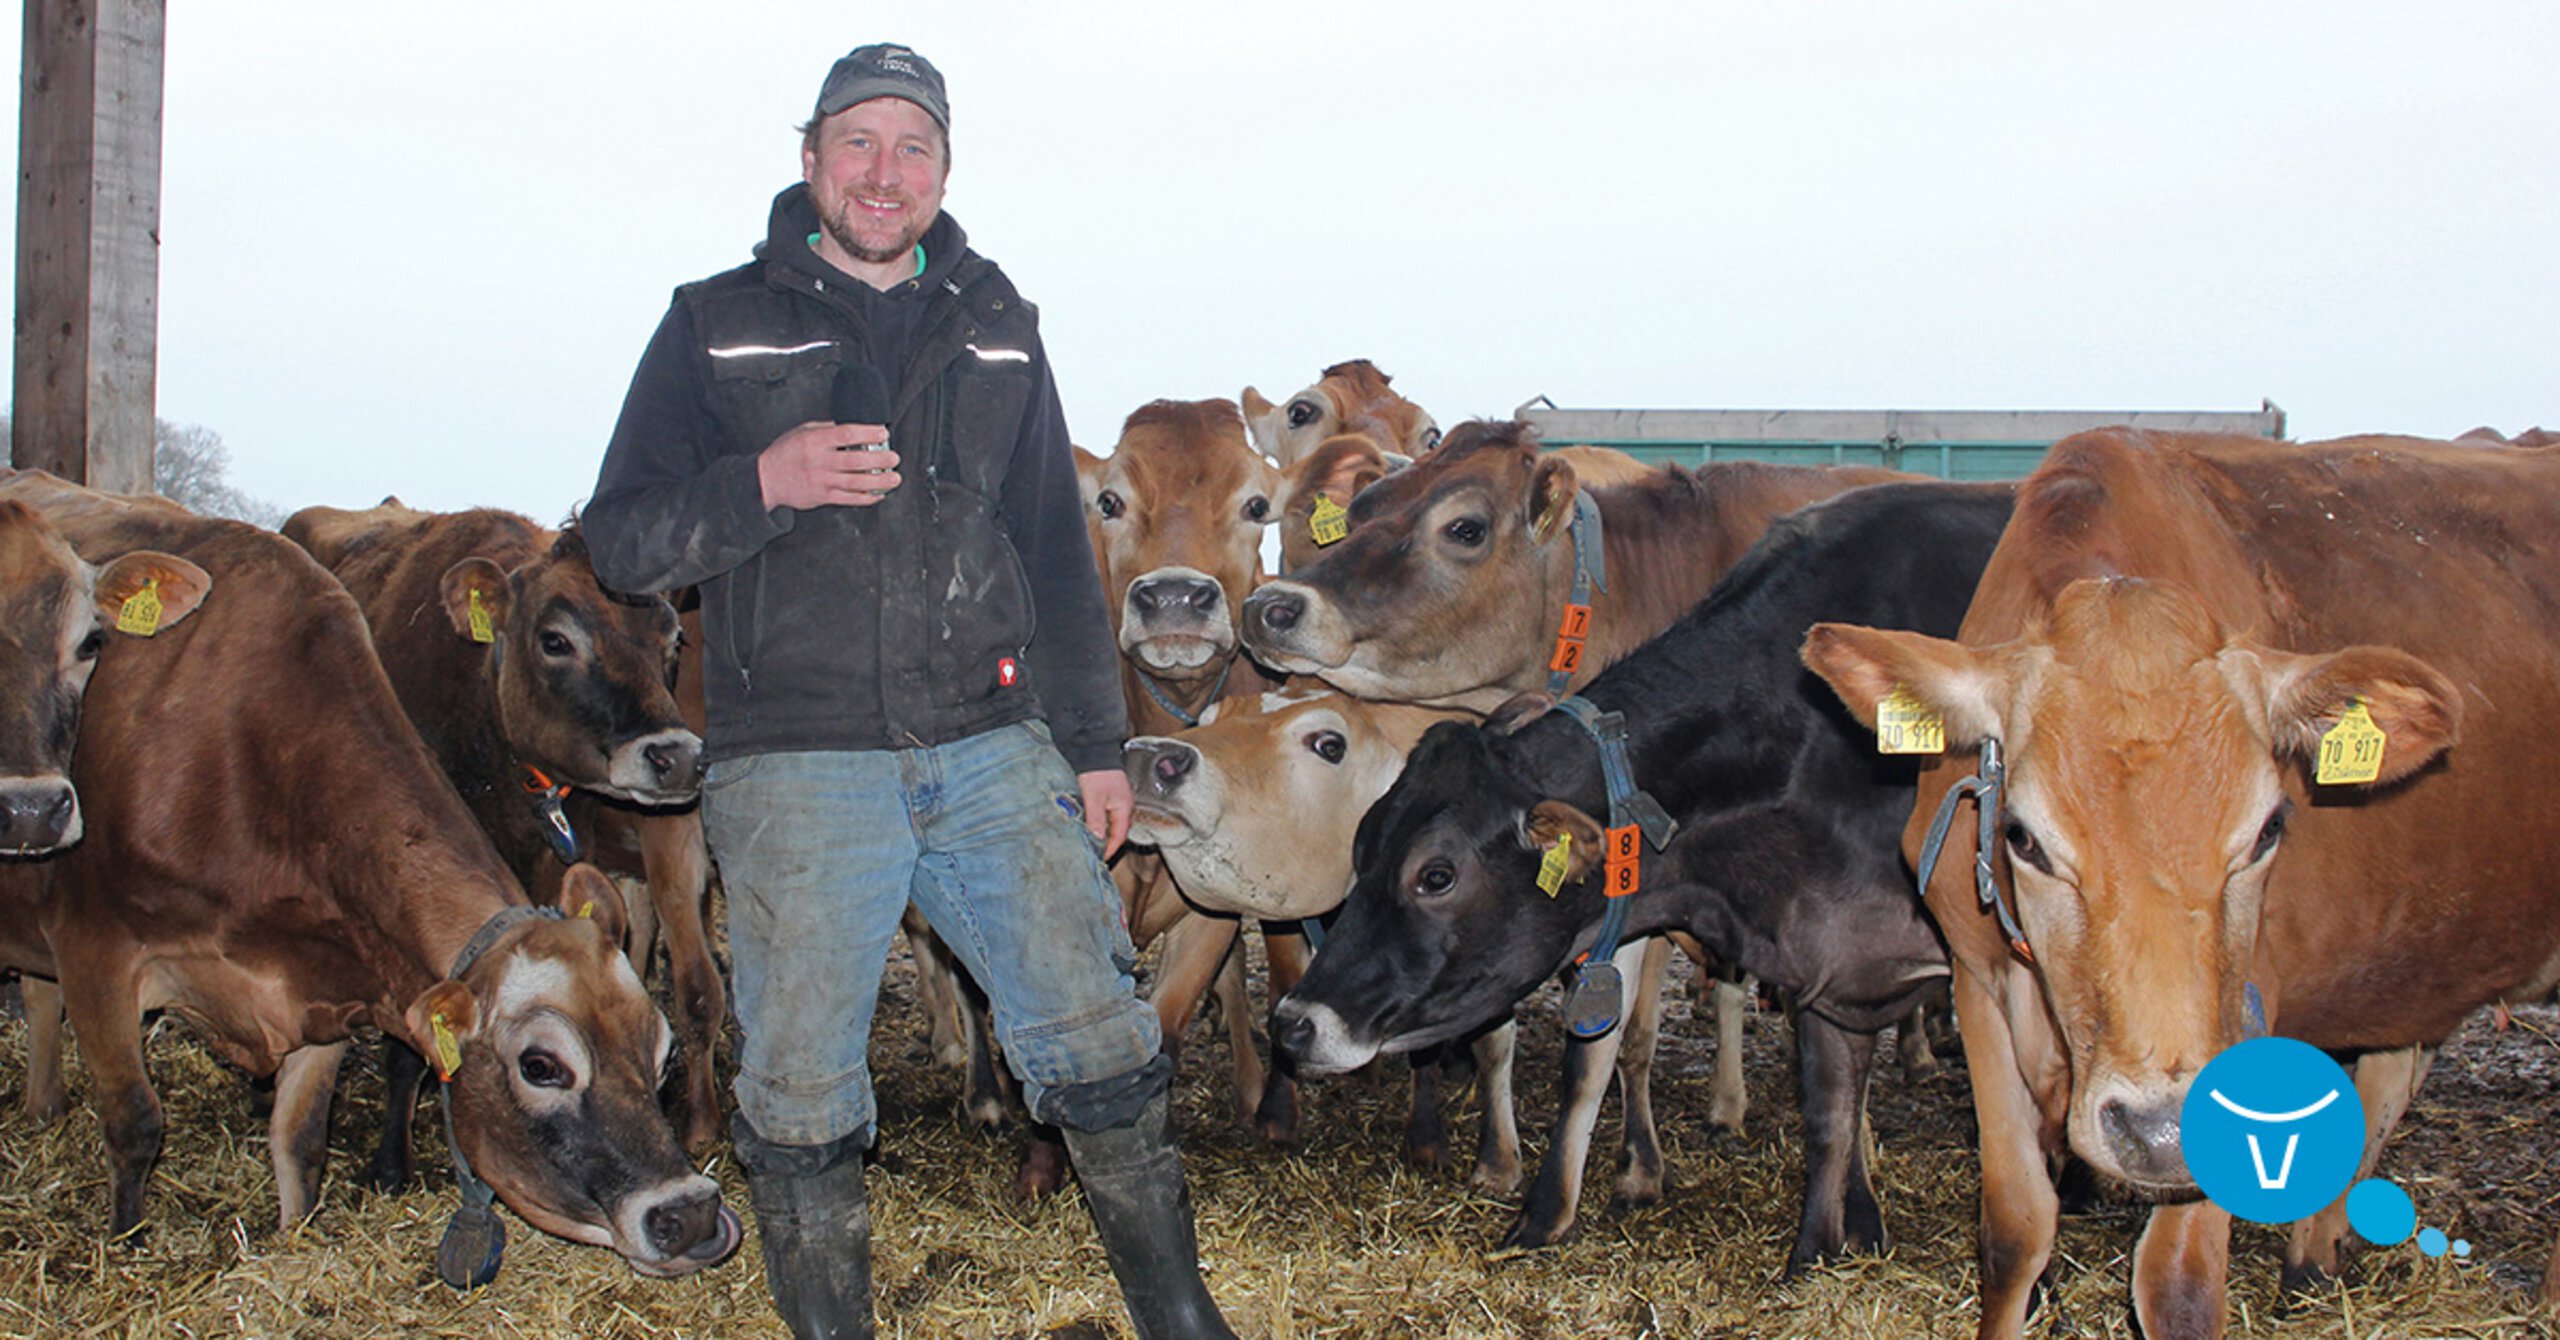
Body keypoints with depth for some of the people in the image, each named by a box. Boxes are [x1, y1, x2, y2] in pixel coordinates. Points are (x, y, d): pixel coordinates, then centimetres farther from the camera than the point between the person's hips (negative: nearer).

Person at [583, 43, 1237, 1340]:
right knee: (802, 1086, 0)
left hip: (994, 752, 2)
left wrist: (1095, 742, 14)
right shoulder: (716, 324, 7)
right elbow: (620, 540, 3)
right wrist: (764, 484, -15)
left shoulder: (997, 329, 16)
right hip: (796, 767, -2)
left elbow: (1059, 553, 19)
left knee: (1096, 1038, -1)